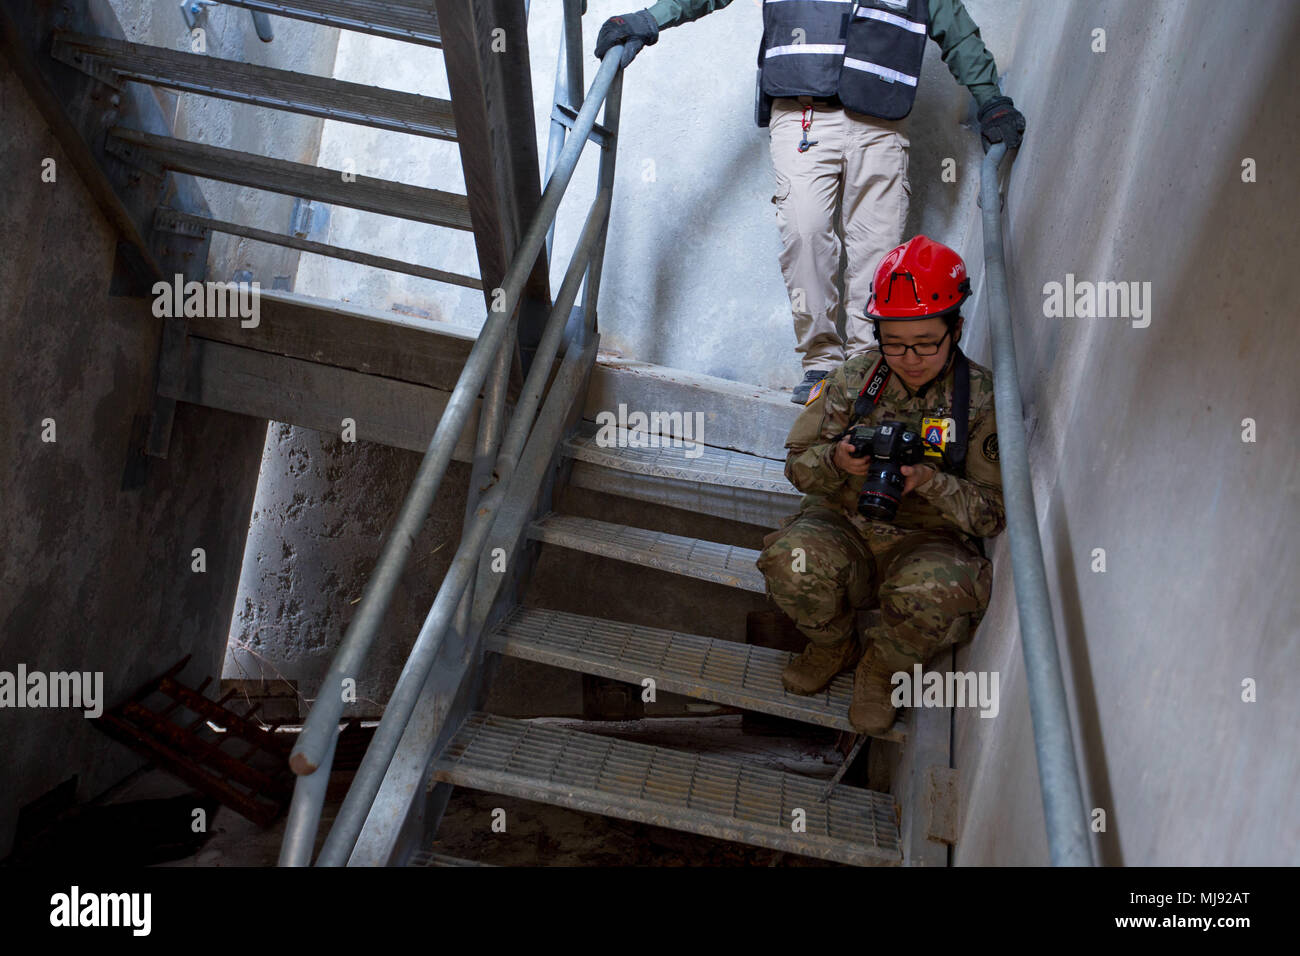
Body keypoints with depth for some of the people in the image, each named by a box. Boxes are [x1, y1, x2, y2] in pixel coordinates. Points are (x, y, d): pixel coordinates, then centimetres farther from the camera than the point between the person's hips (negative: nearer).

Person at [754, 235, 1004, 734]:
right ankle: (833, 645, 4)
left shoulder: (984, 398, -6)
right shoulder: (855, 377, -1)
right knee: (792, 559, -32)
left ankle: (881, 664, -1)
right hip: (842, 525, 2)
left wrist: (932, 482, -26)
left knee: (941, 593, -37)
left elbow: (994, 512, -6)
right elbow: (797, 464, 4)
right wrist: (836, 460, -20)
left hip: (928, 542, -2)